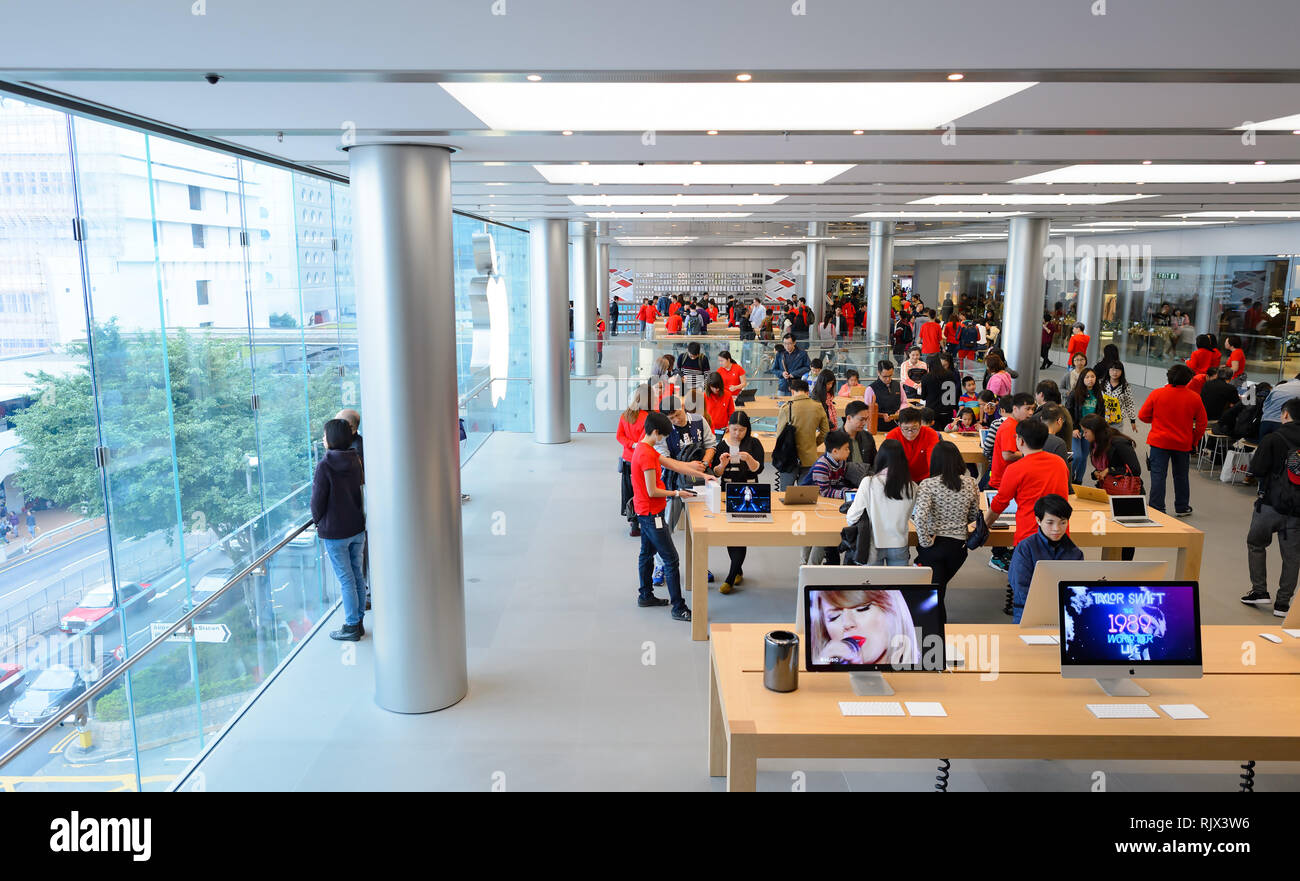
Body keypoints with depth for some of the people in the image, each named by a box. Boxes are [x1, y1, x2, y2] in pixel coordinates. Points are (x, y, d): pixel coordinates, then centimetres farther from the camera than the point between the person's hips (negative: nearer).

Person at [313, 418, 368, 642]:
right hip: (357, 528, 6)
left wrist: (318, 521, 4)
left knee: (345, 579, 3)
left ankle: (351, 627, 12)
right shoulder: (356, 461, 0)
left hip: (334, 532, -6)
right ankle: (359, 621, 25)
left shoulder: (324, 466, -19)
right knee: (357, 575, 15)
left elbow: (318, 500, -14)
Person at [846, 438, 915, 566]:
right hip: (899, 545, 2)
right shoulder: (911, 486, -10)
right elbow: (909, 515, 4)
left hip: (874, 544, -2)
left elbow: (852, 517, -12)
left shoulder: (868, 483, -16)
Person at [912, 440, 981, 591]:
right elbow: (974, 516, 11)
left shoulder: (928, 485, -12)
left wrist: (925, 542, -12)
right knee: (940, 588, 24)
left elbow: (920, 517, -24)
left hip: (934, 545, -4)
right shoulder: (970, 483, -1)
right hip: (958, 545, 4)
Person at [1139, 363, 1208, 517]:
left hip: (1159, 441, -2)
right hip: (1183, 444, 2)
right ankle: (1182, 508, 28)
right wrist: (1194, 441, 14)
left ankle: (1157, 509, -2)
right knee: (1181, 476, 16)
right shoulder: (1194, 397, -4)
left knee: (1158, 475, 0)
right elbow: (1202, 422, 3)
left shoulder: (1157, 394, -10)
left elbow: (1143, 416, -3)